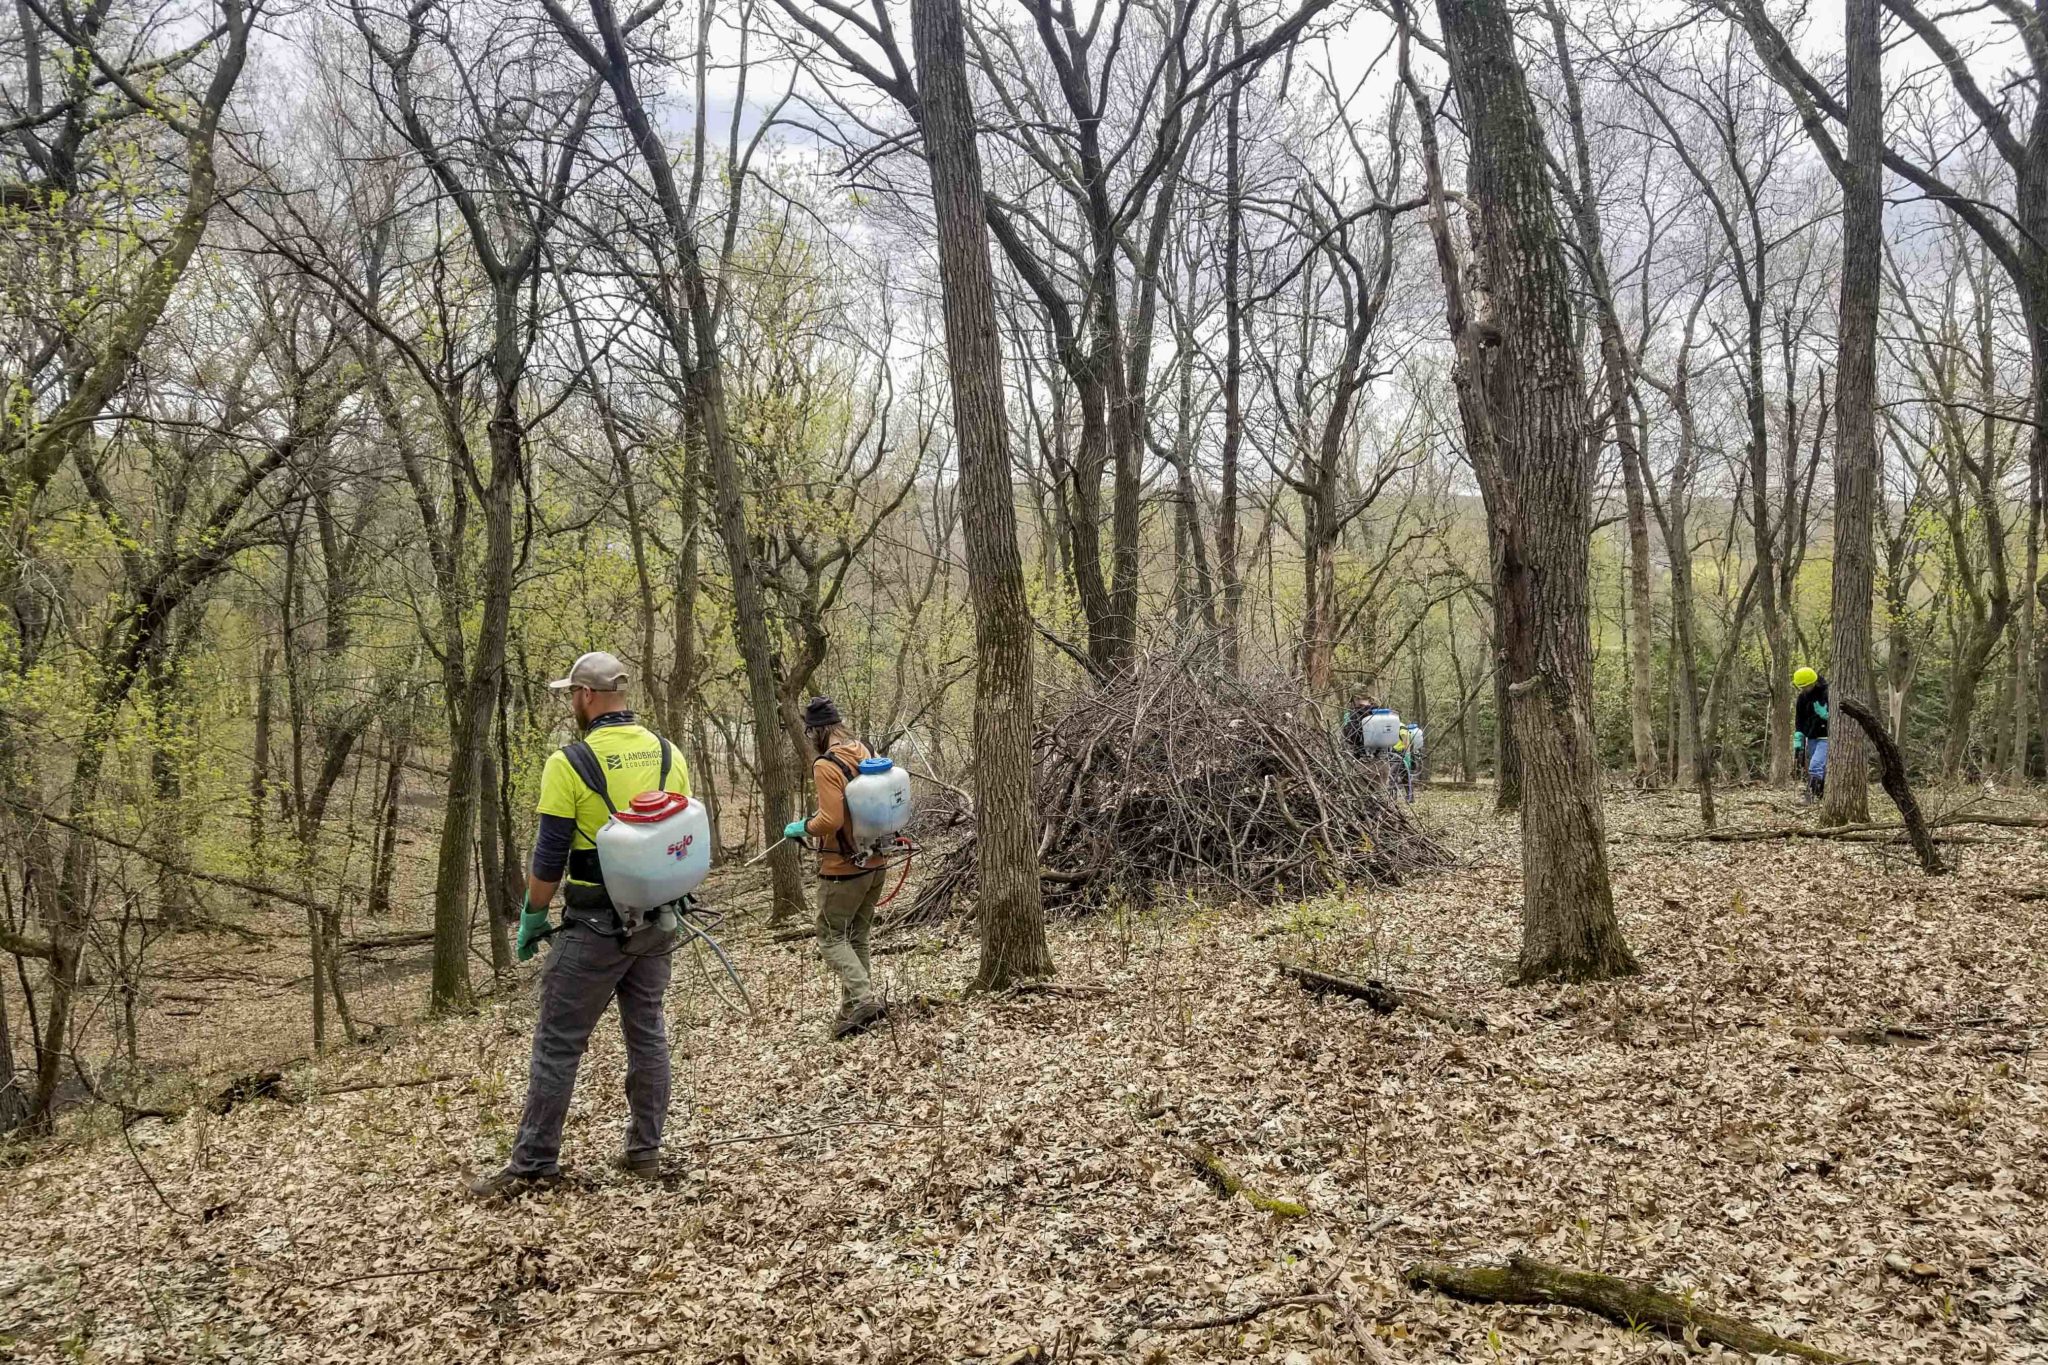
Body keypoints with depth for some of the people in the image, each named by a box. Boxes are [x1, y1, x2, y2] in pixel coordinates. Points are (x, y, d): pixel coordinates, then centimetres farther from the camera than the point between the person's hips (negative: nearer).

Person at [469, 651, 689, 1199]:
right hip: (657, 922, 6)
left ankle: (533, 1163, 12)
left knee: (558, 1042, 4)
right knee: (647, 1033, 14)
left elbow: (549, 859, -12)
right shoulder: (668, 754, 3)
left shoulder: (570, 763, -13)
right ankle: (644, 1151, 21)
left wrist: (532, 918, 2)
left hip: (594, 926, -5)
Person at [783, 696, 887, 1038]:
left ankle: (863, 998, -12)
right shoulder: (867, 754, 5)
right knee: (857, 938, 16)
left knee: (831, 938, 4)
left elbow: (830, 820, -25)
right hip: (875, 862, 8)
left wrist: (802, 828, -7)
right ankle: (853, 1009, 19)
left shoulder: (826, 765, -19)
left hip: (843, 868, -8)